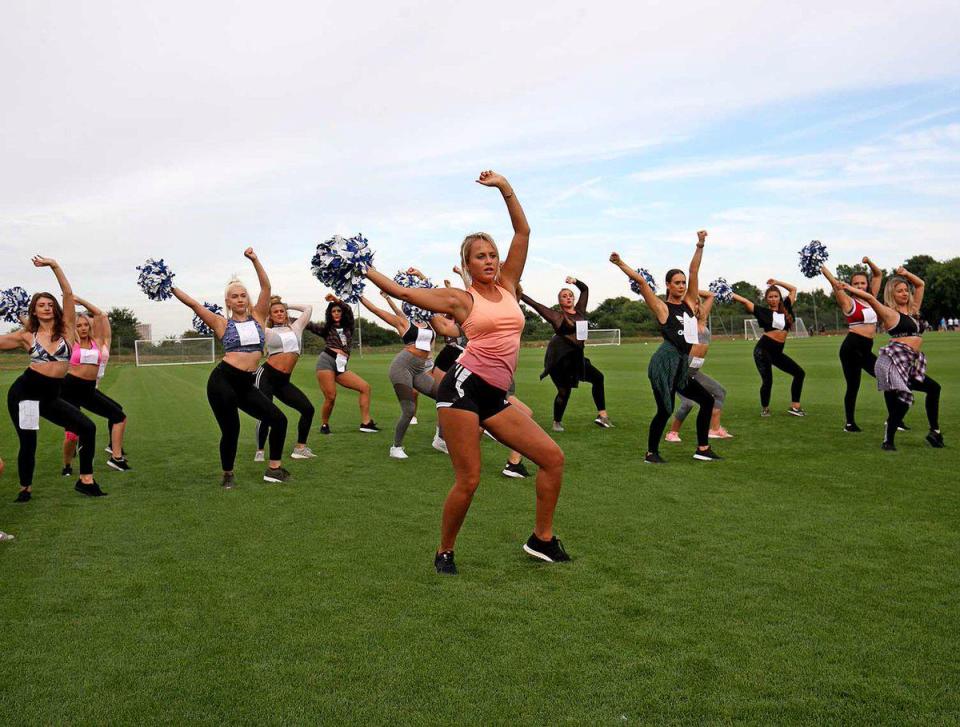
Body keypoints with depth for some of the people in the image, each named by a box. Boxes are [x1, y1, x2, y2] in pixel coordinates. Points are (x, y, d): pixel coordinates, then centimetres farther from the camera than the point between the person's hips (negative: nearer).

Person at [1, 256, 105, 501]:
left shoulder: (66, 329, 2)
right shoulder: (26, 336, 1)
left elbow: (68, 294, -6)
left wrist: (55, 265, -10)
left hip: (51, 396, 2)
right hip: (25, 392, -2)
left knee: (87, 427, -7)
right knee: (28, 444, -2)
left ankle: (85, 480, 5)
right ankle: (25, 488, 23)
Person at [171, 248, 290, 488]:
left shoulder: (257, 317, 10)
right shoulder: (222, 323, 5)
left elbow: (266, 287, 1)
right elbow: (193, 304, 1)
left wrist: (255, 260, -6)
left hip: (246, 384, 4)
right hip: (223, 380, -4)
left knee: (278, 419, 0)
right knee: (230, 430, -1)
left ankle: (273, 468, 15)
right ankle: (228, 475, 23)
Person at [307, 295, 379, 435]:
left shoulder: (348, 327, 20)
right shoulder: (326, 328, 16)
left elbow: (349, 311, 5)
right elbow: (309, 325, 8)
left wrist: (337, 300, -5)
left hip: (342, 366, 4)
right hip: (326, 361, -4)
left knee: (365, 387, -8)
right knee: (330, 397, -14)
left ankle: (366, 423, -8)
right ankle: (324, 425, 9)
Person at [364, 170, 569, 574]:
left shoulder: (507, 286, 14)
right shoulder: (460, 299, 2)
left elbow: (523, 231, 13)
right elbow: (403, 293, 3)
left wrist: (505, 188, 11)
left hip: (495, 396, 6)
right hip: (463, 387, -6)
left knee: (553, 457, 1)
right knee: (468, 480, -8)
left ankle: (542, 540, 15)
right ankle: (444, 552, 15)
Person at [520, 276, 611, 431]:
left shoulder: (579, 311, 11)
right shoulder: (557, 316, -4)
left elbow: (585, 289, 22)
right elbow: (534, 304, -6)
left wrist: (575, 281, 6)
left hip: (576, 358, 7)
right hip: (560, 359, -7)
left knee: (598, 378, 9)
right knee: (564, 391, -8)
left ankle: (602, 415, 16)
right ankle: (557, 423, 13)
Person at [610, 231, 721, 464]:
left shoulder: (689, 303, 14)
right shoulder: (662, 308, -2)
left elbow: (694, 271, 8)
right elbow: (641, 282, -10)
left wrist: (700, 245, 3)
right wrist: (621, 264, -16)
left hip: (680, 365, 8)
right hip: (665, 363, -8)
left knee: (707, 400, 10)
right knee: (664, 410, -9)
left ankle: (702, 449, 16)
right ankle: (651, 453, 7)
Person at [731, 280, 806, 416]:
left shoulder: (786, 309, 12)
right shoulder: (763, 311, 0)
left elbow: (793, 289, 21)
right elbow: (743, 301, -4)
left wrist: (776, 282, 18)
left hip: (777, 352, 6)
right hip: (763, 349, -6)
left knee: (799, 373, 5)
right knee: (767, 381, -8)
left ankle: (795, 406, 12)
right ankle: (765, 408, 16)